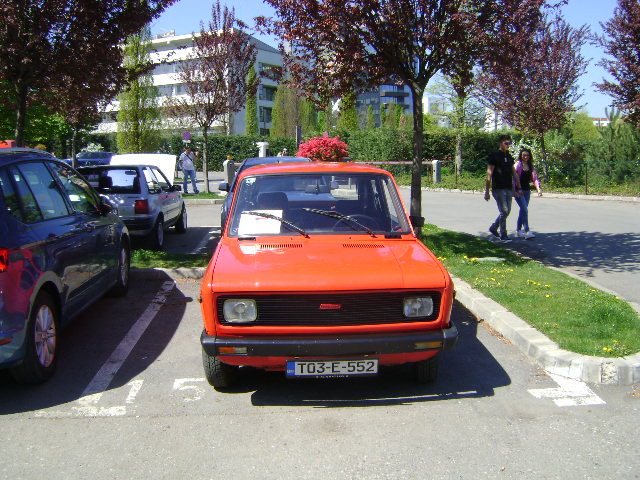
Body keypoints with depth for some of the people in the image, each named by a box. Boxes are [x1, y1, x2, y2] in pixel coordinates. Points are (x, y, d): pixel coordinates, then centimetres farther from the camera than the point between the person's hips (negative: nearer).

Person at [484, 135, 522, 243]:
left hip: (508, 189, 7)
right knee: (504, 211, -8)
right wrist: (487, 191, -12)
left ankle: (493, 228, 28)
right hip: (498, 189, -7)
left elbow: (514, 173, 19)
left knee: (507, 211, 9)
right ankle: (503, 236, 0)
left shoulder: (509, 157, 15)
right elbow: (489, 174, -8)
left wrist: (518, 188, 14)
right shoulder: (494, 156, -5)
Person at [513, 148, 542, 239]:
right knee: (525, 209, -15)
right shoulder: (518, 164, -7)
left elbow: (535, 178, 8)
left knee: (523, 210, 11)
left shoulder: (530, 166, 10)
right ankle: (527, 232, -18)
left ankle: (518, 230, 22)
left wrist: (538, 188, -7)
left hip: (527, 190, 6)